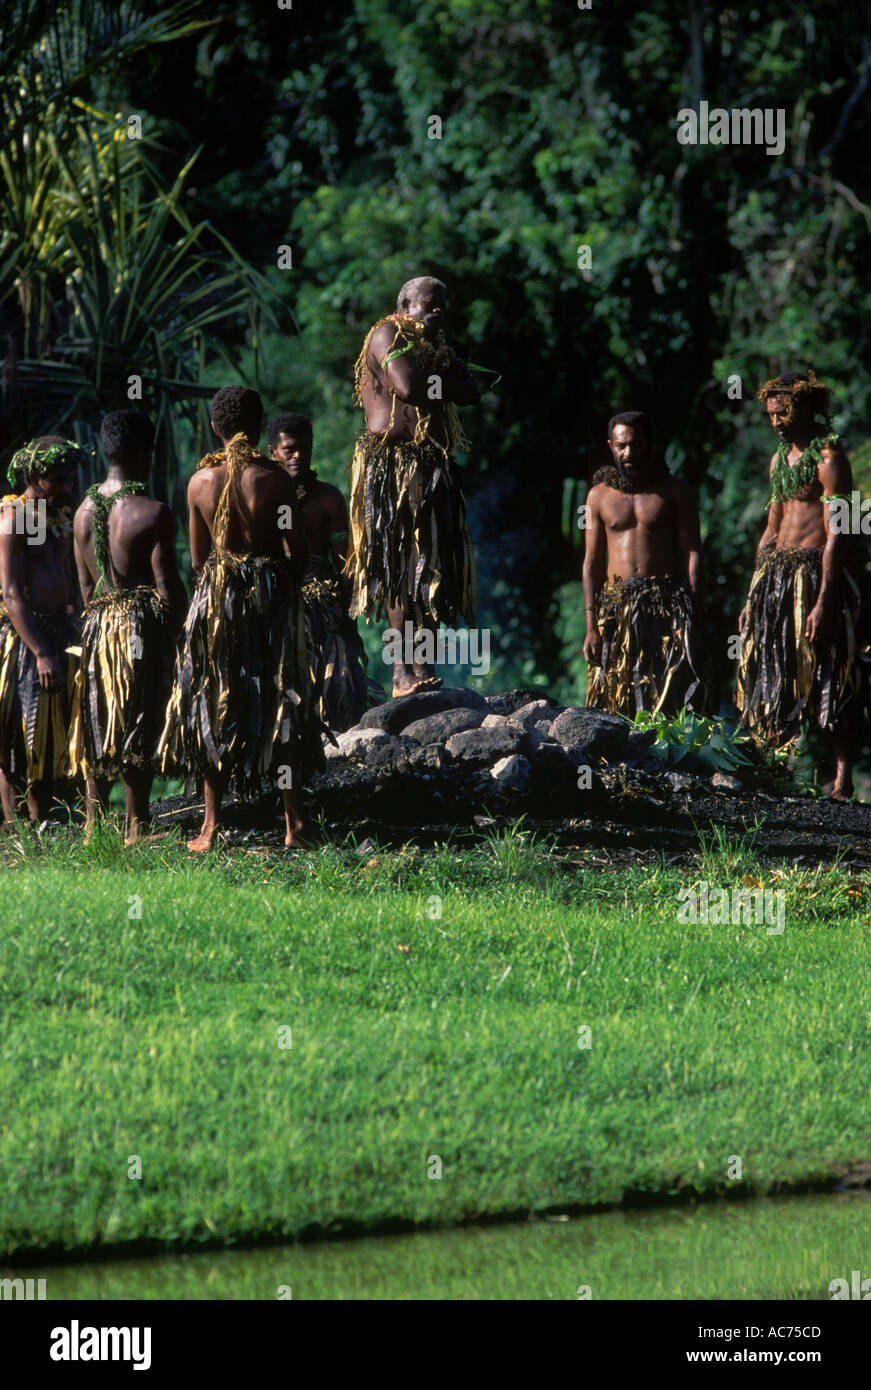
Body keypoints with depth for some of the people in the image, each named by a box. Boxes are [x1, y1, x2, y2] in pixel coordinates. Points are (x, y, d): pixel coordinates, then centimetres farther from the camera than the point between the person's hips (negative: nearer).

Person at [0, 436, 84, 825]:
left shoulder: (62, 514, 15)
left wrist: (75, 630, 15)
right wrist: (41, 654, -22)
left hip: (57, 631, 8)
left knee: (52, 736, 9)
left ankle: (41, 825, 14)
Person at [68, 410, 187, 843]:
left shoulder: (84, 511, 6)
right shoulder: (152, 513, -14)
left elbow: (86, 585, 12)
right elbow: (169, 589, -13)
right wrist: (176, 629, 1)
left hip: (98, 625, 6)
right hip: (143, 627, -6)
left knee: (96, 729, 12)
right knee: (138, 733, -1)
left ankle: (93, 823, 15)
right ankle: (134, 825, 0)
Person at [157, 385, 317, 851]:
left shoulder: (201, 481, -3)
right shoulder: (274, 479, -10)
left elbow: (197, 557, 3)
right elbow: (297, 552, -8)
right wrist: (283, 583, 10)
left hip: (216, 593, 1)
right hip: (272, 593, -1)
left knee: (212, 705, 8)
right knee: (279, 702, 7)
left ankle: (211, 827, 5)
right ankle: (293, 820, 5)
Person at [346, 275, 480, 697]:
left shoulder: (438, 346, 24)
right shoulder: (387, 335, -1)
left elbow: (471, 393, 10)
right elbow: (408, 386, -17)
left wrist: (430, 378, -4)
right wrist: (443, 384, 3)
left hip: (433, 469, 8)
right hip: (390, 465, -8)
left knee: (432, 567, 1)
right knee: (398, 563, -13)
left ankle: (423, 668, 0)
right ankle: (402, 670, -18)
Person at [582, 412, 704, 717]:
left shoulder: (673, 491, 7)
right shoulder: (600, 495, 12)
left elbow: (692, 553, 3)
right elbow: (592, 563, 12)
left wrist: (692, 613, -8)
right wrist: (591, 627, 3)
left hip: (667, 600, -2)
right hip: (617, 604, 2)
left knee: (672, 696, -12)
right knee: (616, 702, -6)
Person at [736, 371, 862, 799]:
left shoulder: (828, 458, -10)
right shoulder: (780, 458, 17)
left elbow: (836, 535, -15)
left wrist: (824, 602, -21)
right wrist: (754, 594, 19)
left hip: (814, 574, -9)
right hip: (775, 574, 9)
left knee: (821, 682, -10)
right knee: (776, 680, 7)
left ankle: (842, 779, -8)